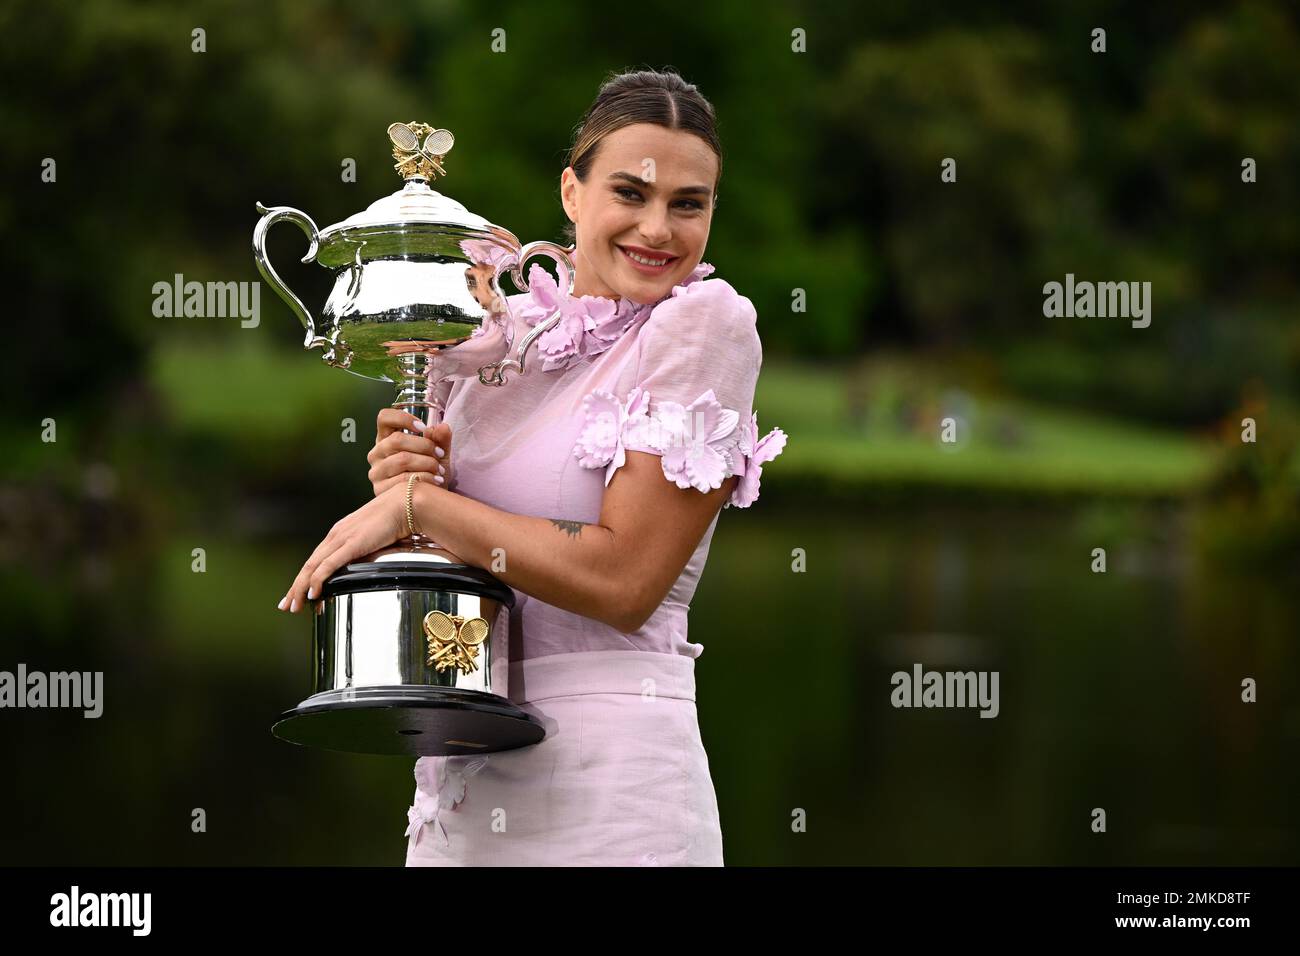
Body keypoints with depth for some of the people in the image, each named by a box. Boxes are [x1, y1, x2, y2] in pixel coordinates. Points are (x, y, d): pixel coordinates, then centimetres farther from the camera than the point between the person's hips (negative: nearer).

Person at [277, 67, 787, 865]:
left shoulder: (707, 325, -8)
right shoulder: (498, 330, 8)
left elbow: (622, 579, -16)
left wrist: (416, 505, -12)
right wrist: (403, 479, -7)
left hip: (609, 777, -5)